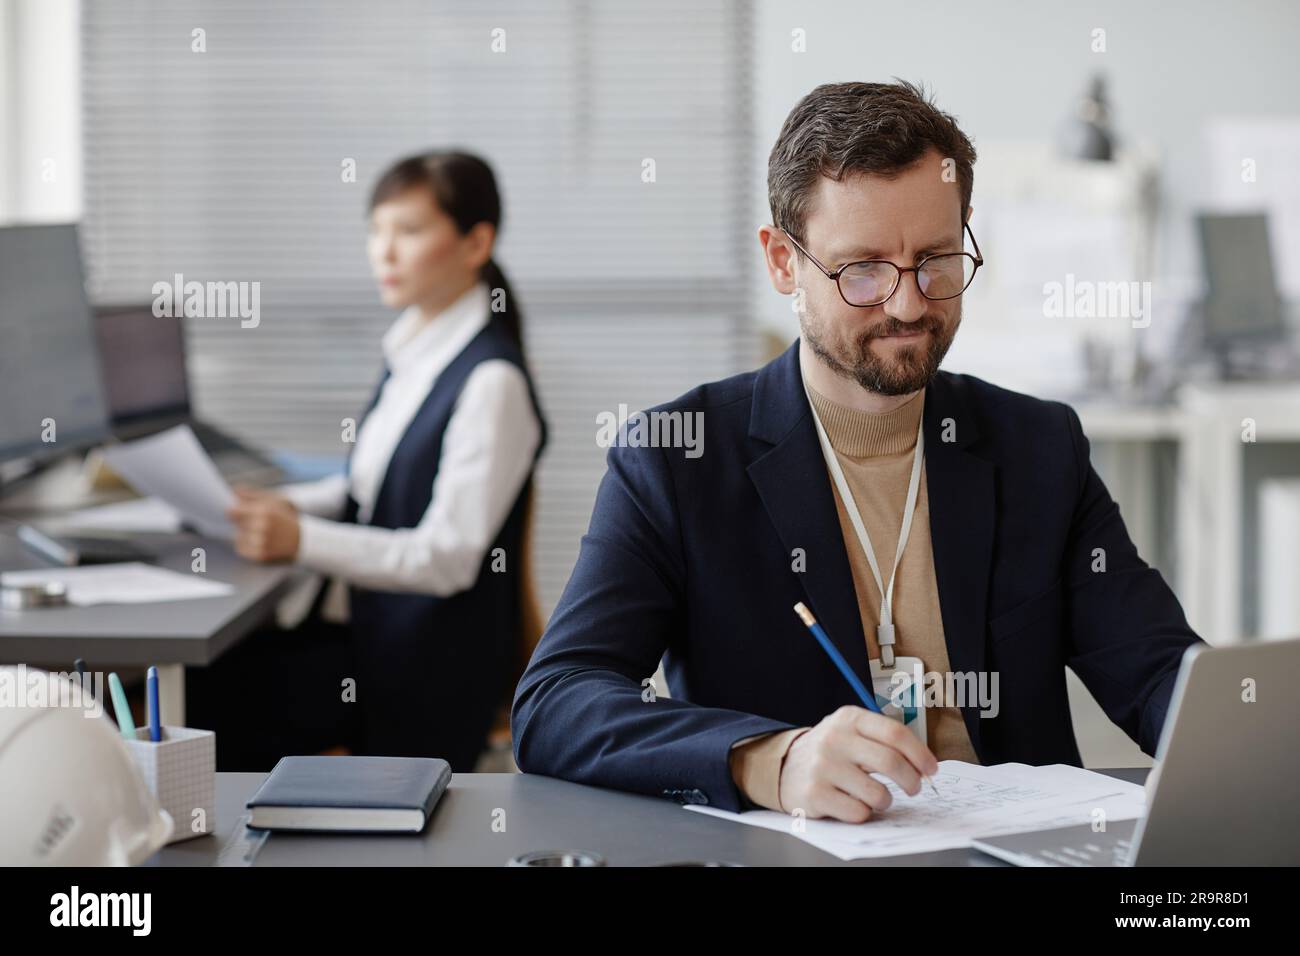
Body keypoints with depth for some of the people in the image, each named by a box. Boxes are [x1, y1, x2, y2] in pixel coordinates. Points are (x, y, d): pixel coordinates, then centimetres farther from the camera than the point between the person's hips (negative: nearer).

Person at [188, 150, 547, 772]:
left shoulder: (490, 382, -16)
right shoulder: (411, 353, 10)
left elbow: (450, 556, -20)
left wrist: (302, 540, -26)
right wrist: (288, 505, 1)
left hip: (429, 662, -8)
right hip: (363, 626, 8)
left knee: (210, 698, -20)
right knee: (193, 677, -11)